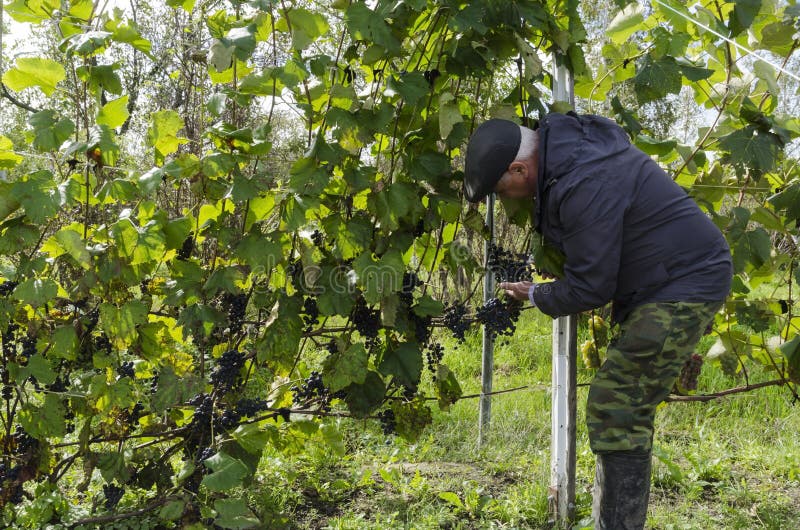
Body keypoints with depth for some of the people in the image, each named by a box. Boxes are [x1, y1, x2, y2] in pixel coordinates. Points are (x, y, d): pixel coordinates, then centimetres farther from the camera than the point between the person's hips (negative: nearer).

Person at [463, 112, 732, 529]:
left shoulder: (585, 185, -27)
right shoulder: (565, 144, 5)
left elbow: (590, 286, -21)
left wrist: (537, 297, -2)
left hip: (684, 287, -10)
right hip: (669, 284, 10)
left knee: (615, 407, -12)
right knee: (624, 408, 14)